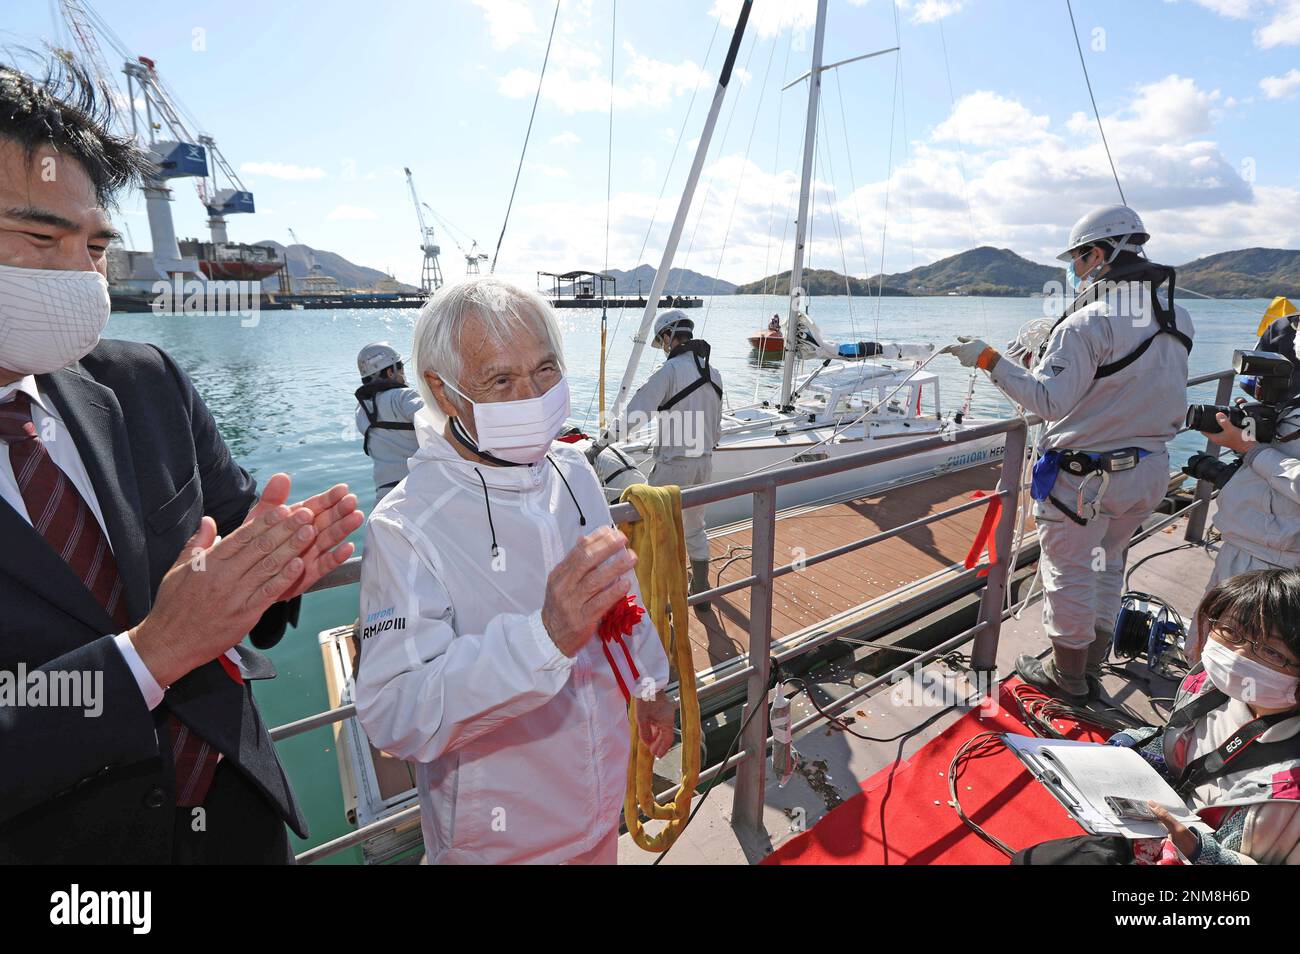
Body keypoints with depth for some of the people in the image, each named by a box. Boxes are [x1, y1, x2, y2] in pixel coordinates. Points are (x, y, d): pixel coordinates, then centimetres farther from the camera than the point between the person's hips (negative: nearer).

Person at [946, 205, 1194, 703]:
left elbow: (1048, 401, -26)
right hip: (1151, 469, 8)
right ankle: (1091, 667, 37)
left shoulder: (1087, 324, -21)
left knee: (1068, 570, 8)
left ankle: (1067, 677, 25)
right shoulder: (1178, 318, 5)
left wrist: (988, 359, -22)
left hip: (1086, 475, -8)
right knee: (1108, 562, 23)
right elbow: (1160, 392, 14)